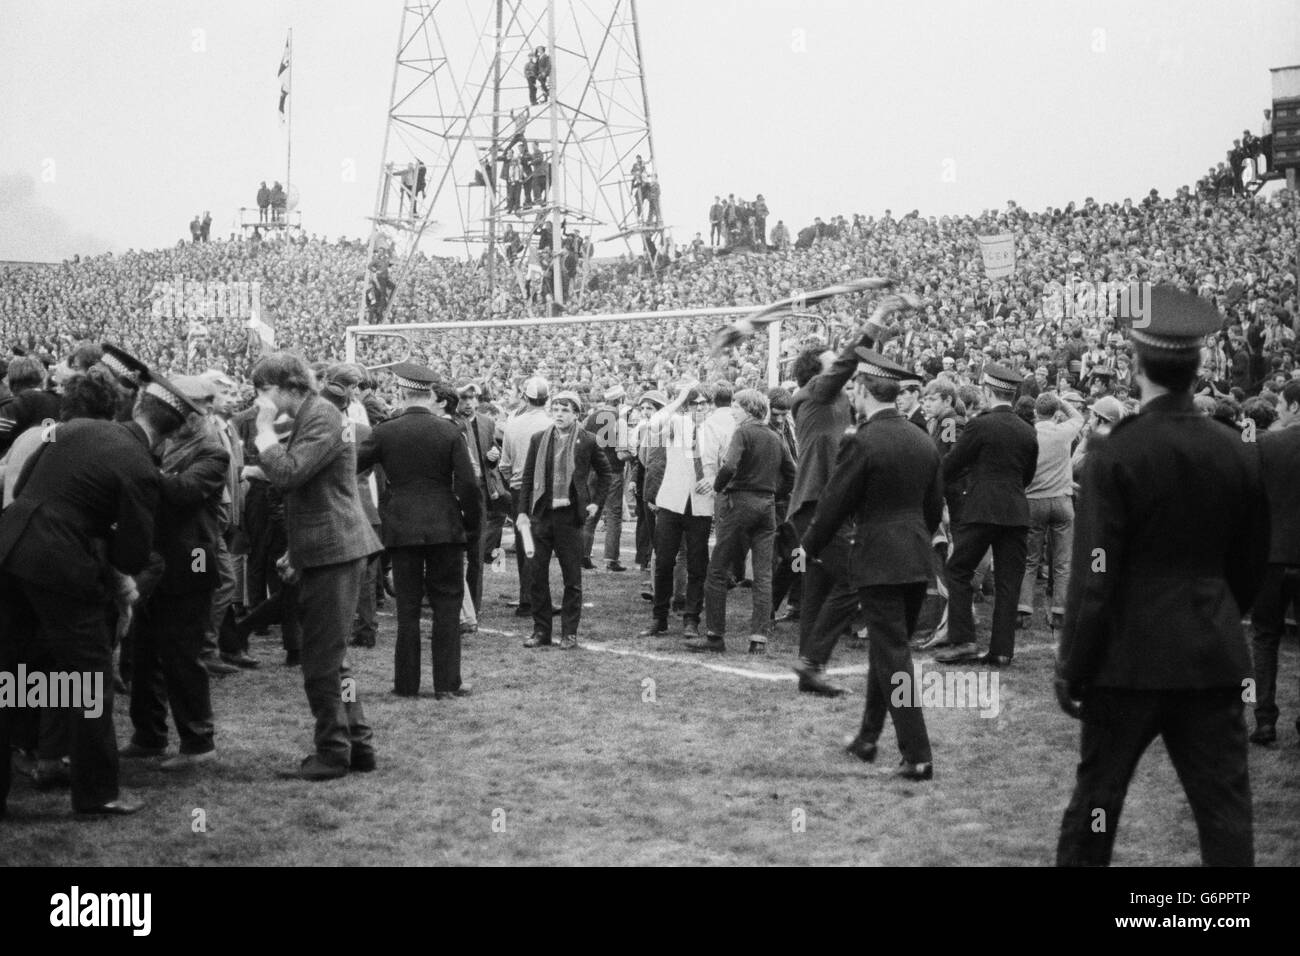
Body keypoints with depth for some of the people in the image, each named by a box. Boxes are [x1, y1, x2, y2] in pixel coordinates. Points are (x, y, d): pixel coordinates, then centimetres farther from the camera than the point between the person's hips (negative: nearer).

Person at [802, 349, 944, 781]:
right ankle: (868, 737, 32)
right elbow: (935, 506, 14)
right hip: (917, 561, 7)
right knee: (887, 649, 19)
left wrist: (809, 548, 5)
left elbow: (834, 505, -10)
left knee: (892, 656, -4)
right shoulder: (924, 442, 7)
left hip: (878, 562, -7)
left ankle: (918, 756, -6)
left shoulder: (862, 443, -15)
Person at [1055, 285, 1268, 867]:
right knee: (1225, 810, 7)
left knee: (1096, 799, 10)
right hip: (1214, 659, 3)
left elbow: (1093, 576, -13)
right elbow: (1252, 566, 9)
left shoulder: (1116, 453, -13)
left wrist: (1072, 668, -5)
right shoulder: (1239, 454, 0)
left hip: (1130, 659, -3)